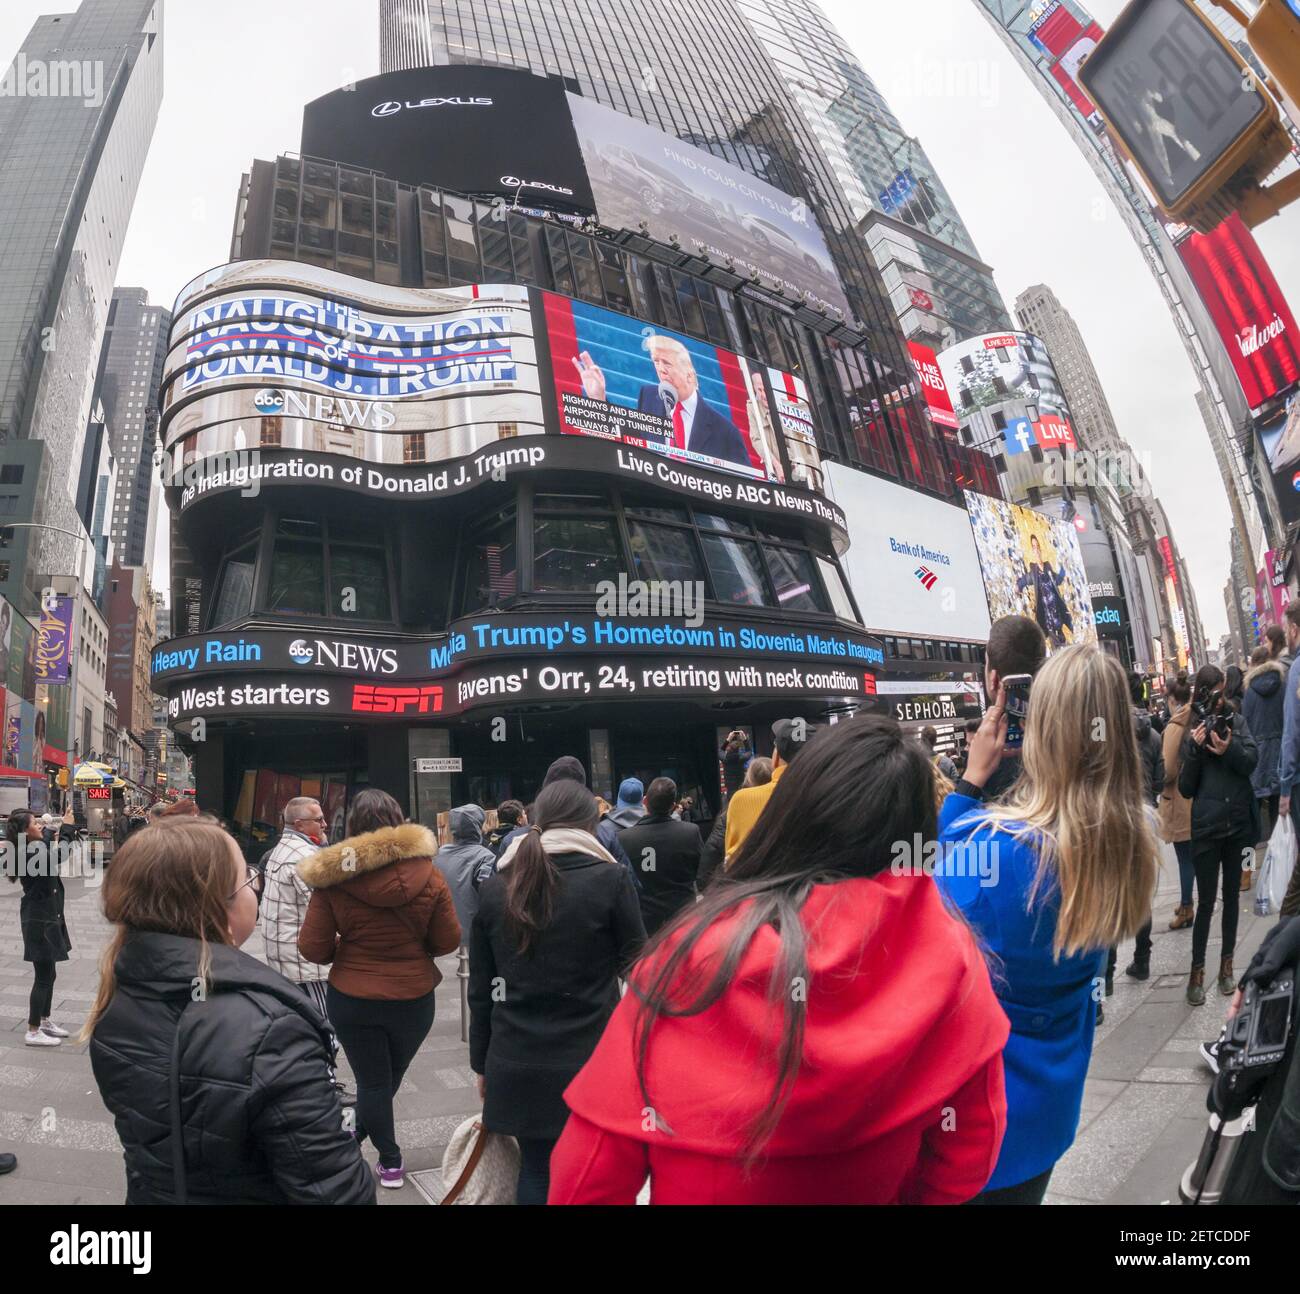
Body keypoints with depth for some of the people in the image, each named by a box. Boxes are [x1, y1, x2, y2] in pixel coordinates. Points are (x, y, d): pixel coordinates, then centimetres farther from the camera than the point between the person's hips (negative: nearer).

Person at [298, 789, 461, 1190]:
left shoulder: (333, 876, -16)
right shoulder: (427, 874, -14)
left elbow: (313, 949, -12)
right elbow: (448, 941, -8)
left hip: (353, 999, -1)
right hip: (413, 998, 1)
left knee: (372, 1080, 17)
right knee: (390, 1076, 25)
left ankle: (391, 1160, 28)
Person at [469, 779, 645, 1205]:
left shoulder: (495, 887, 2)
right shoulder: (610, 879, -9)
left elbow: (481, 988, 8)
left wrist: (482, 1062, 17)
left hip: (518, 1066, 3)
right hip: (591, 1063, -3)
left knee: (536, 1171, 16)